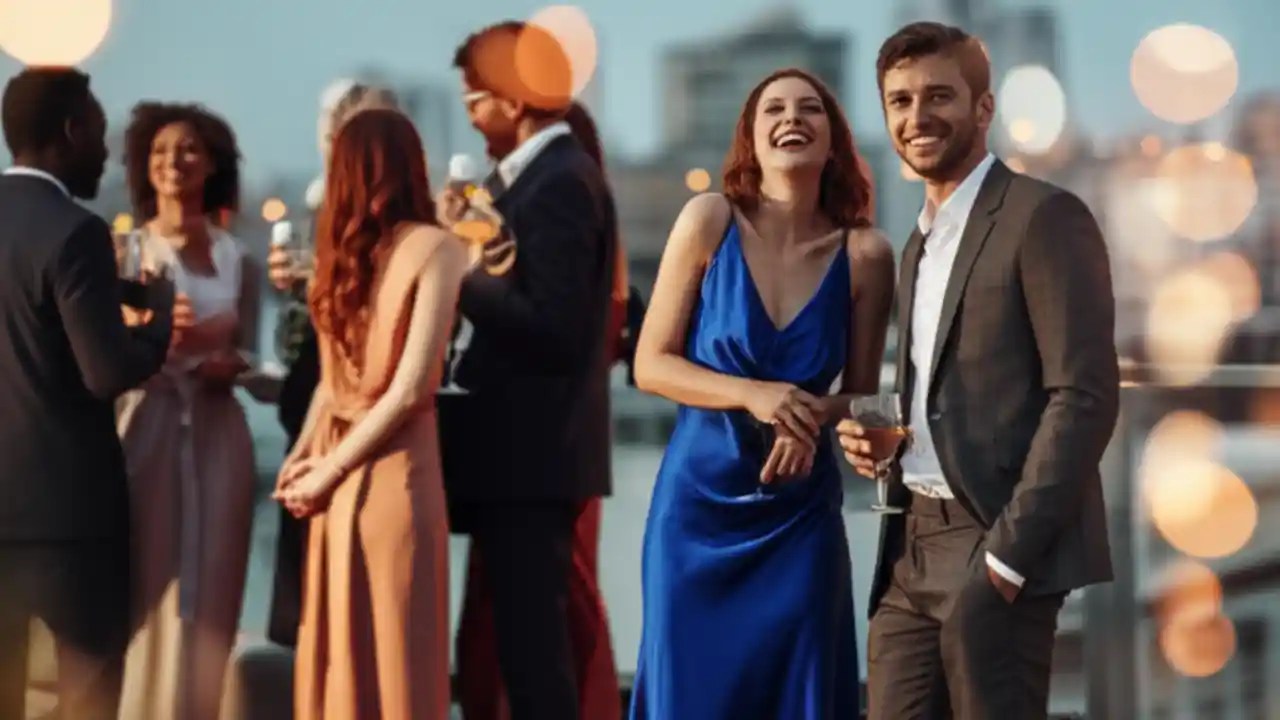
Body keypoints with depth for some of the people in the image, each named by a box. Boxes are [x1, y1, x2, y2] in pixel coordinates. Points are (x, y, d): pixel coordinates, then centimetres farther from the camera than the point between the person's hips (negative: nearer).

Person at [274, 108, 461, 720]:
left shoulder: (432, 249, -2)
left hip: (391, 467, -2)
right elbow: (335, 373, 6)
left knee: (393, 655, 3)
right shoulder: (345, 254, 5)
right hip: (339, 470, 2)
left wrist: (329, 471, -4)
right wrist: (303, 455, -4)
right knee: (339, 649, 4)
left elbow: (409, 389, -6)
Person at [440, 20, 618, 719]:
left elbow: (551, 330, -22)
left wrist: (460, 274, -16)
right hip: (529, 447, 10)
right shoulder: (545, 174, 15)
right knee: (530, 636, 16)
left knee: (531, 641, -6)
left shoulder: (558, 184, -16)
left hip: (531, 453, -10)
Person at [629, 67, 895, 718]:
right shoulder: (709, 220, -7)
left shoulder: (864, 253, -4)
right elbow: (651, 363, -6)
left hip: (800, 512, 1)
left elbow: (861, 393, 6)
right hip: (700, 500, -1)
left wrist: (816, 417, -16)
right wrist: (753, 395, -21)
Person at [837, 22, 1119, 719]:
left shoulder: (1045, 217, -7)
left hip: (998, 540, -8)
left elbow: (1085, 395, -14)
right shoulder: (919, 244, 19)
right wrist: (871, 437, 4)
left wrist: (1009, 550, -18)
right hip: (913, 553, 8)